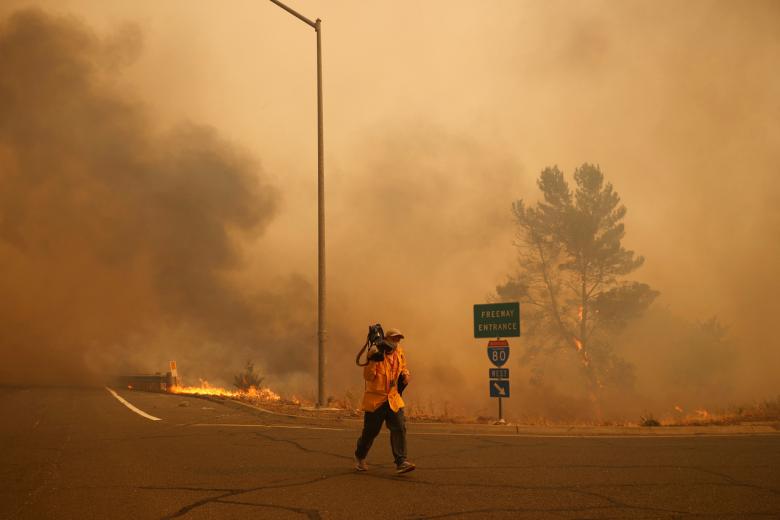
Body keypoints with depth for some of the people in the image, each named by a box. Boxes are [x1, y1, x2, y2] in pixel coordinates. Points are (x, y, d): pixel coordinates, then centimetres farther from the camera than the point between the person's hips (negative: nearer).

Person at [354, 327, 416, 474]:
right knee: (370, 431, 8)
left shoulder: (400, 353, 8)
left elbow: (404, 368, 28)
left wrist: (405, 375, 5)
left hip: (394, 399, 4)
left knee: (399, 428, -12)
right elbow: (367, 376, -17)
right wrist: (373, 361, -30)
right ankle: (360, 457, 33)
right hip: (375, 399, -4)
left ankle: (401, 462, -12)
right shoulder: (376, 353, -11)